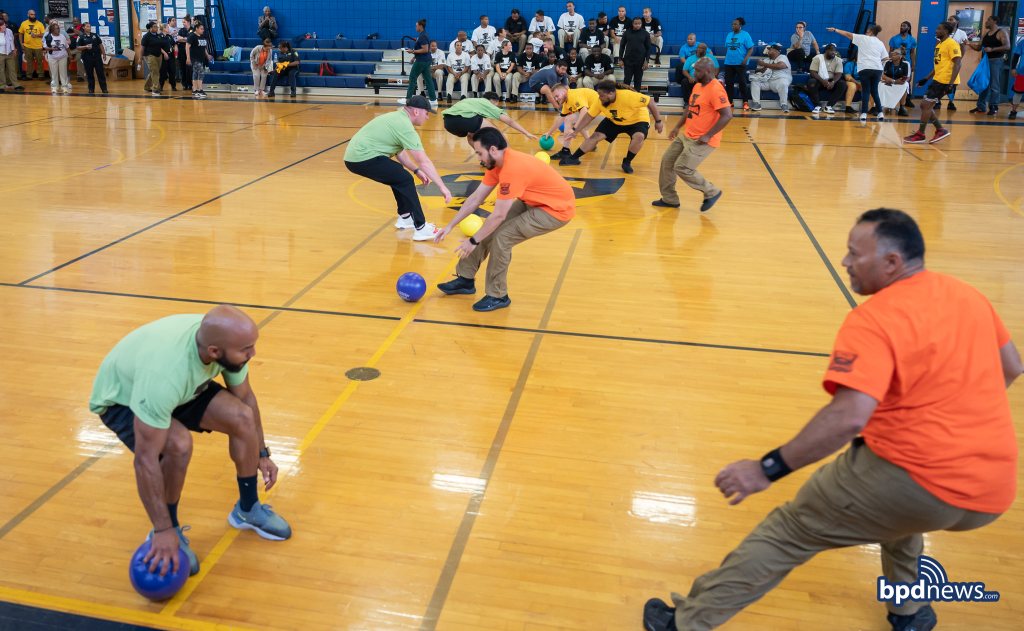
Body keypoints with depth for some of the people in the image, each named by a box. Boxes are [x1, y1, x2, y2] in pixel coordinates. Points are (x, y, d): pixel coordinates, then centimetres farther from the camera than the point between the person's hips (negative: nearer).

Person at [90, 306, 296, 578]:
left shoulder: (224, 340, -25)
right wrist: (163, 531, -30)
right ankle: (170, 531, -4)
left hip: (182, 388, 6)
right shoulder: (165, 373, -44)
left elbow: (244, 397, -4)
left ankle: (248, 509, 10)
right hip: (121, 399, -6)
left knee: (242, 418, -14)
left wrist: (261, 454, 2)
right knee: (178, 444, -33)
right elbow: (146, 459, -37)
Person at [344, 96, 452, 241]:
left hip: (354, 155, 11)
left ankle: (405, 217, 30)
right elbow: (424, 162, -16)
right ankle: (420, 229, -10)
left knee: (397, 174, 24)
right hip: (363, 159, -11)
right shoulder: (405, 127, -14)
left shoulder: (397, 117, 16)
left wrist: (416, 170, 22)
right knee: (405, 180, -11)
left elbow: (399, 152, 27)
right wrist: (442, 187, -13)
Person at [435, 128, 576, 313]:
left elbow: (498, 215, -27)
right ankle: (466, 280, 17)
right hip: (533, 202, 9)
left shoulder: (512, 169, -31)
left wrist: (473, 241, -16)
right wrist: (450, 226, 5)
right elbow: (476, 198, 6)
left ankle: (498, 296, -2)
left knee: (502, 236, -18)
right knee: (489, 229, 4)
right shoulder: (496, 163, -2)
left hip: (557, 210, -9)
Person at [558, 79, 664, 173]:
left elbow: (651, 102, -30)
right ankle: (574, 158, 10)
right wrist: (575, 132, -10)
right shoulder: (600, 101, -22)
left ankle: (627, 162, -9)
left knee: (639, 136, -34)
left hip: (637, 120, -4)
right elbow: (589, 116, -8)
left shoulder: (628, 96, -38)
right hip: (614, 121, 4)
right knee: (595, 136, -7)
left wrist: (658, 121, -25)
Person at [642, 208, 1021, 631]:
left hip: (921, 485, -7)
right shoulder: (968, 295, 7)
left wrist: (768, 469, -24)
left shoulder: (874, 320, -16)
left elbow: (848, 417, -28)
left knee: (790, 529, 4)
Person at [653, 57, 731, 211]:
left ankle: (712, 192, 6)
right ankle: (669, 199, 21)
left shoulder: (716, 90, -20)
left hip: (702, 140, -10)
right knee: (667, 161, 8)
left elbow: (727, 115, -26)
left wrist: (707, 136, -25)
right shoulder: (697, 86, 9)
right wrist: (677, 127, 17)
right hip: (687, 135, 10)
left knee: (682, 168, -13)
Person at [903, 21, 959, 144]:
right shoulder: (939, 45, 17)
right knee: (924, 105, 9)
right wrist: (926, 79, 22)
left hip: (945, 81, -9)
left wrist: (951, 84, -25)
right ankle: (941, 130, 16)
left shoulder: (951, 44, -11)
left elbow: (957, 64, -18)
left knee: (927, 105, -8)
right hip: (937, 79, 9)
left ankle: (920, 135, 2)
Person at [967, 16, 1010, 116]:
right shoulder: (985, 34, 16)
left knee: (994, 86, -6)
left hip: (995, 62, -7)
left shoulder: (1001, 33, -6)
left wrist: (992, 49, -26)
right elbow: (978, 47, 19)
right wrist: (969, 44, 1)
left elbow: (1007, 47, -16)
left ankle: (994, 108, -2)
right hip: (985, 61, 7)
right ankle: (981, 107, 14)